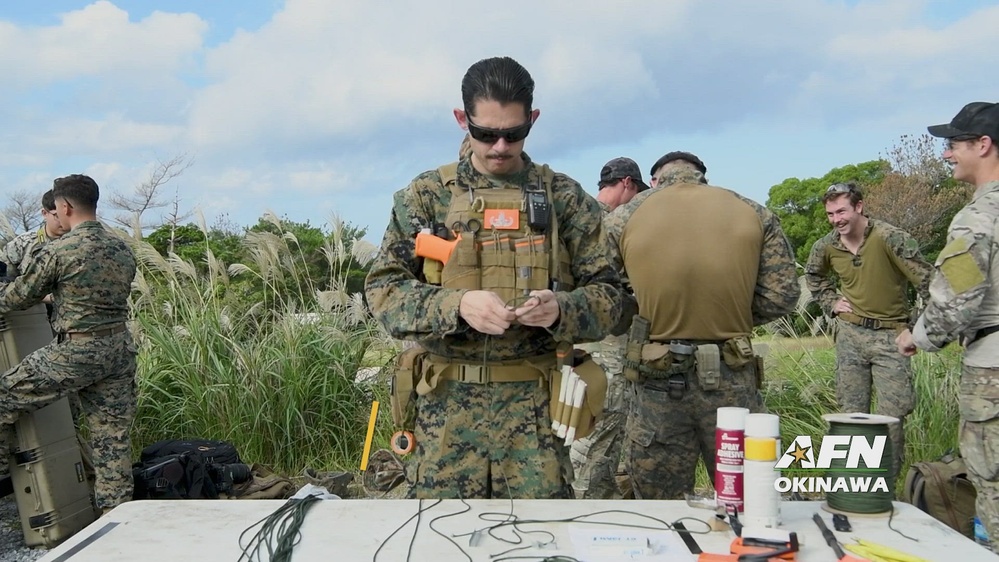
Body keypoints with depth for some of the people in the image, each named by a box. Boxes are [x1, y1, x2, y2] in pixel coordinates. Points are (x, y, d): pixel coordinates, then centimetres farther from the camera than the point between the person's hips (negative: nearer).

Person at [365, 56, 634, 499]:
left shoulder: (564, 197, 5)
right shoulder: (426, 194, 5)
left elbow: (609, 296, 5)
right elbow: (382, 288, 1)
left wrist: (561, 309, -17)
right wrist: (456, 305, -17)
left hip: (535, 401, 0)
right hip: (446, 400, 1)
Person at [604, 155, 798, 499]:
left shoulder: (623, 218, 1)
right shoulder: (754, 214, 5)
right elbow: (781, 295, 0)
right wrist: (731, 318, 13)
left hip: (658, 382, -1)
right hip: (732, 380, 1)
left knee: (660, 508, 13)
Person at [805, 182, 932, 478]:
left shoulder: (890, 238, -17)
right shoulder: (826, 246, -1)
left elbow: (926, 281, -15)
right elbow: (813, 275, 23)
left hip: (889, 334, -4)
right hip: (850, 333, 4)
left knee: (891, 414, -6)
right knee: (851, 412, 10)